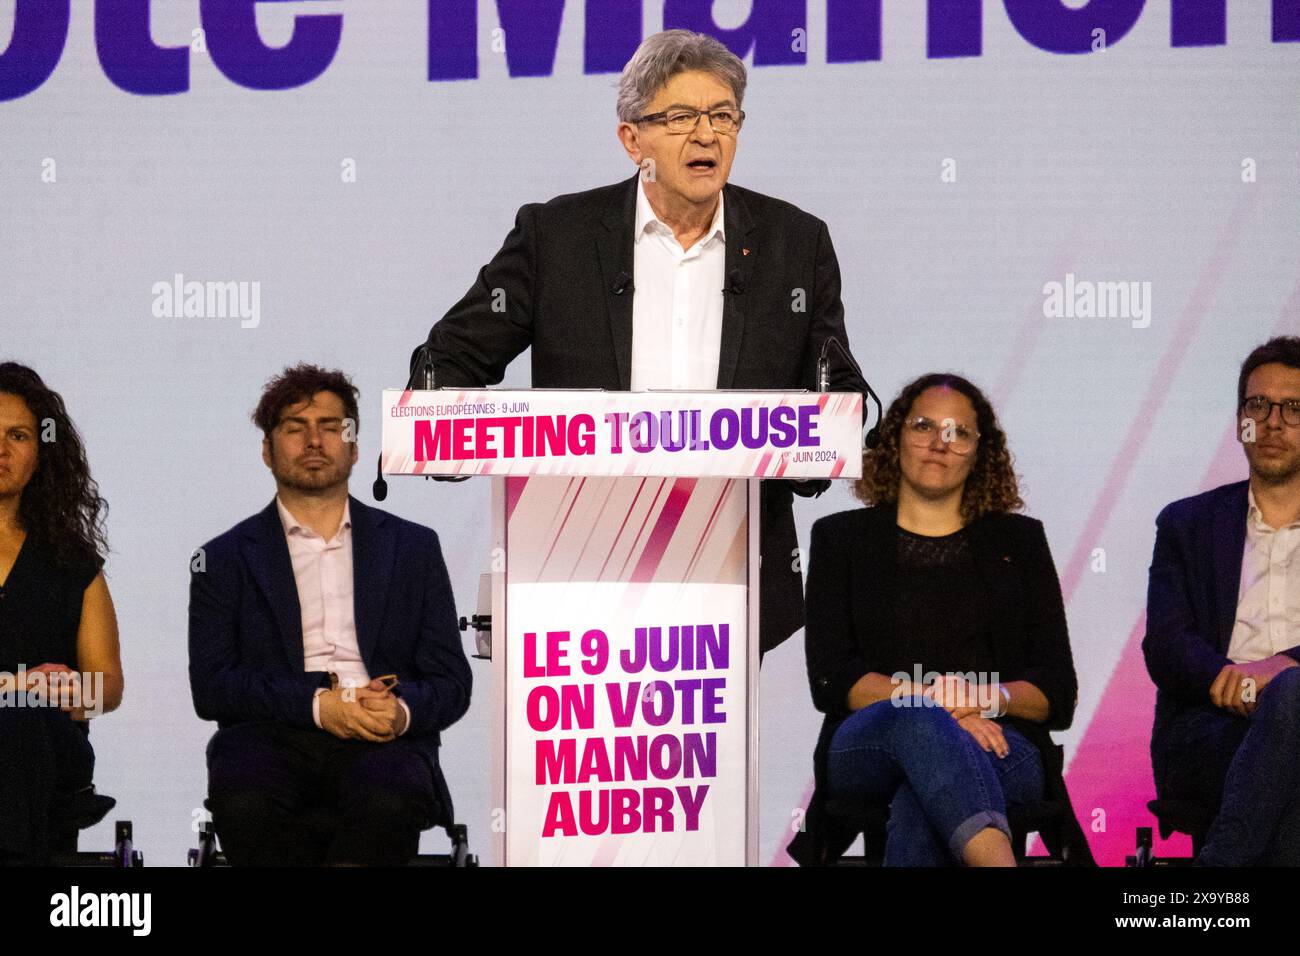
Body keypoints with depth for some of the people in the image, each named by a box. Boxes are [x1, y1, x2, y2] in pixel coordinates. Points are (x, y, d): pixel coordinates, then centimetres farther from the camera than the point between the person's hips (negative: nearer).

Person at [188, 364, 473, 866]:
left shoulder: (413, 547, 19)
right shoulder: (223, 559, 15)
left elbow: (451, 682, 13)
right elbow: (210, 686, 3)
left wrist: (403, 710, -12)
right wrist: (318, 703, -13)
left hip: (380, 740, 0)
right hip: (271, 736, 0)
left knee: (391, 803, -37)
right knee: (244, 804, -36)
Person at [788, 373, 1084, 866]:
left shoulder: (1019, 540, 20)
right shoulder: (841, 538, 17)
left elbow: (1057, 693, 11)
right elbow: (829, 678, 3)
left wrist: (987, 696, -12)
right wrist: (933, 701, -14)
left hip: (999, 747, 1)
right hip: (866, 748, -1)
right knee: (916, 719, -40)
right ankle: (999, 863, -63)